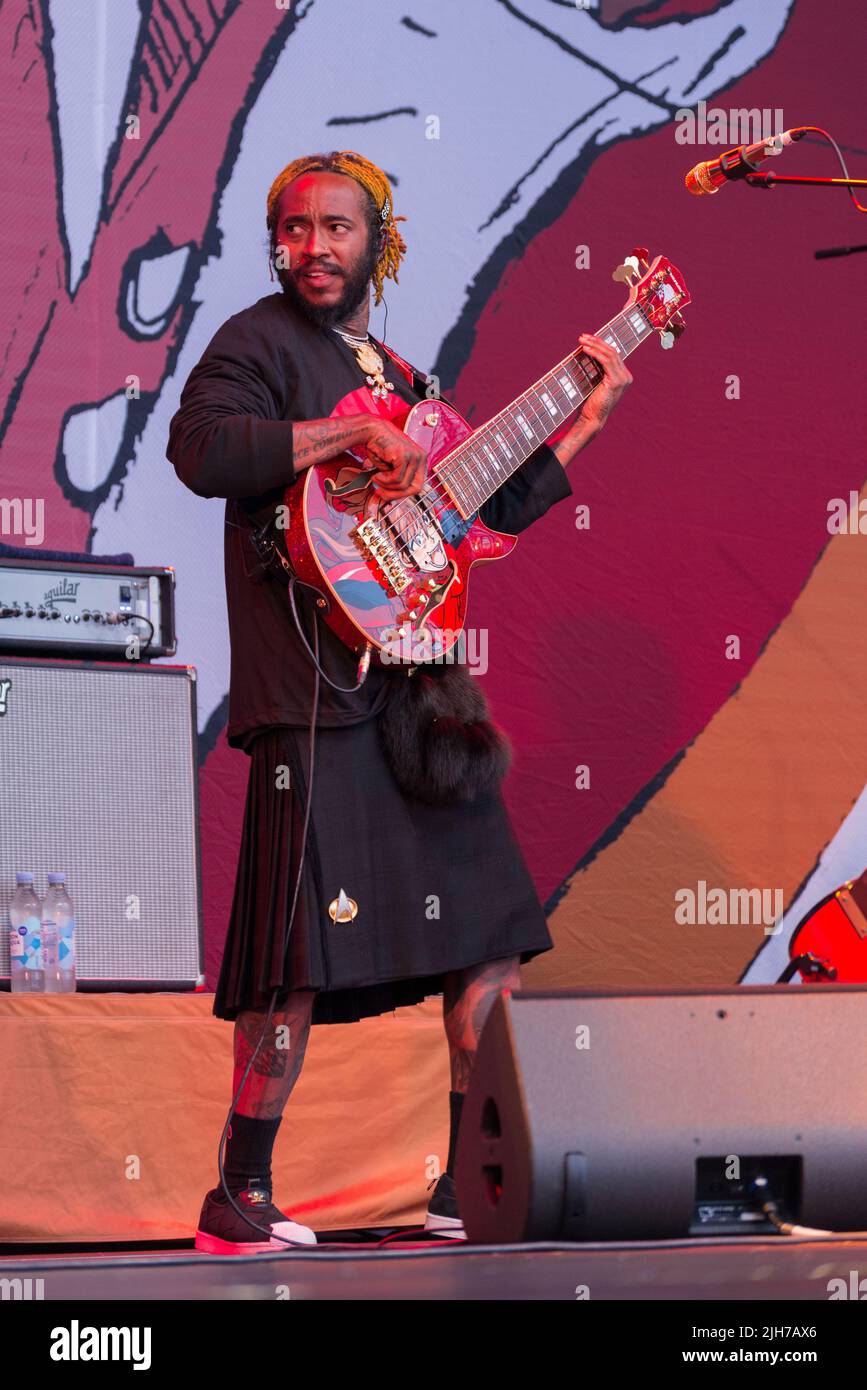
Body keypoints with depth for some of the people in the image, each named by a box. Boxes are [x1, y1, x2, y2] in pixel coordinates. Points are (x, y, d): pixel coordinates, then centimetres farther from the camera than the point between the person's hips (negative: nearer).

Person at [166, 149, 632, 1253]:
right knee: (305, 961, -12)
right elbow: (200, 449, -20)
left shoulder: (396, 379, 22)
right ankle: (240, 1200, -5)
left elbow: (490, 509, 28)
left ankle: (470, 1187, 16)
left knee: (491, 943, 8)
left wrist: (590, 417, 24)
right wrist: (352, 436, -19)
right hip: (318, 694, -8)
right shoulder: (260, 342, -1)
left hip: (420, 686, 8)